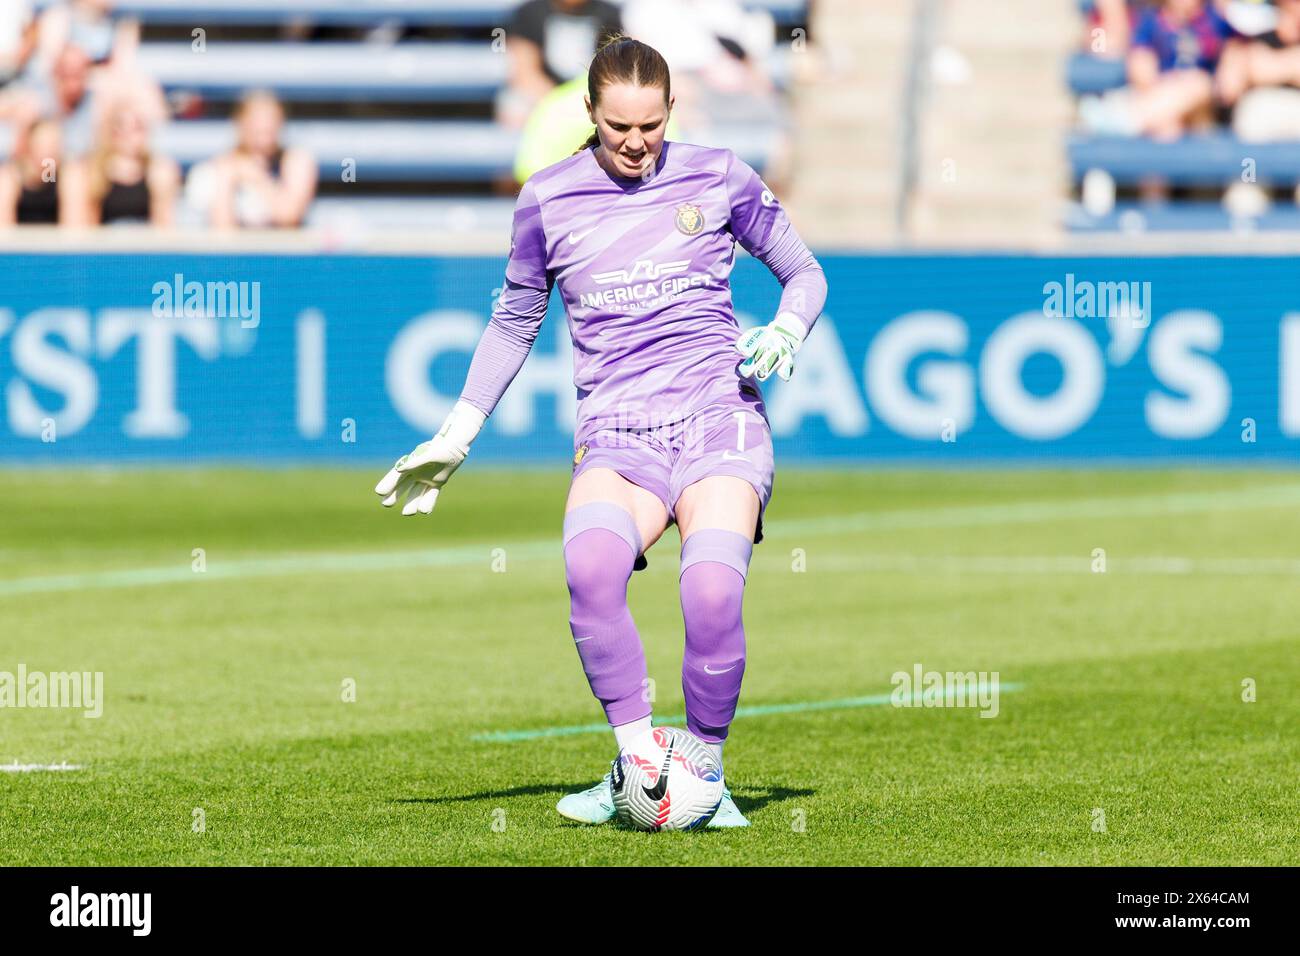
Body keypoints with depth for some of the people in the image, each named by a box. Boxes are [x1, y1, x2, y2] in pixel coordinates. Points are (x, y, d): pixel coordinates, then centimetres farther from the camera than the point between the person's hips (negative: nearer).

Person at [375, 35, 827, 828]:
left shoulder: (717, 176, 7)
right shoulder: (549, 199, 8)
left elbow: (804, 273, 19)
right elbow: (514, 322, 22)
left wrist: (784, 333, -3)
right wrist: (454, 440, 19)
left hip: (720, 417, -1)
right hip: (617, 435, 1)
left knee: (713, 596, -27)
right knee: (591, 569, -33)